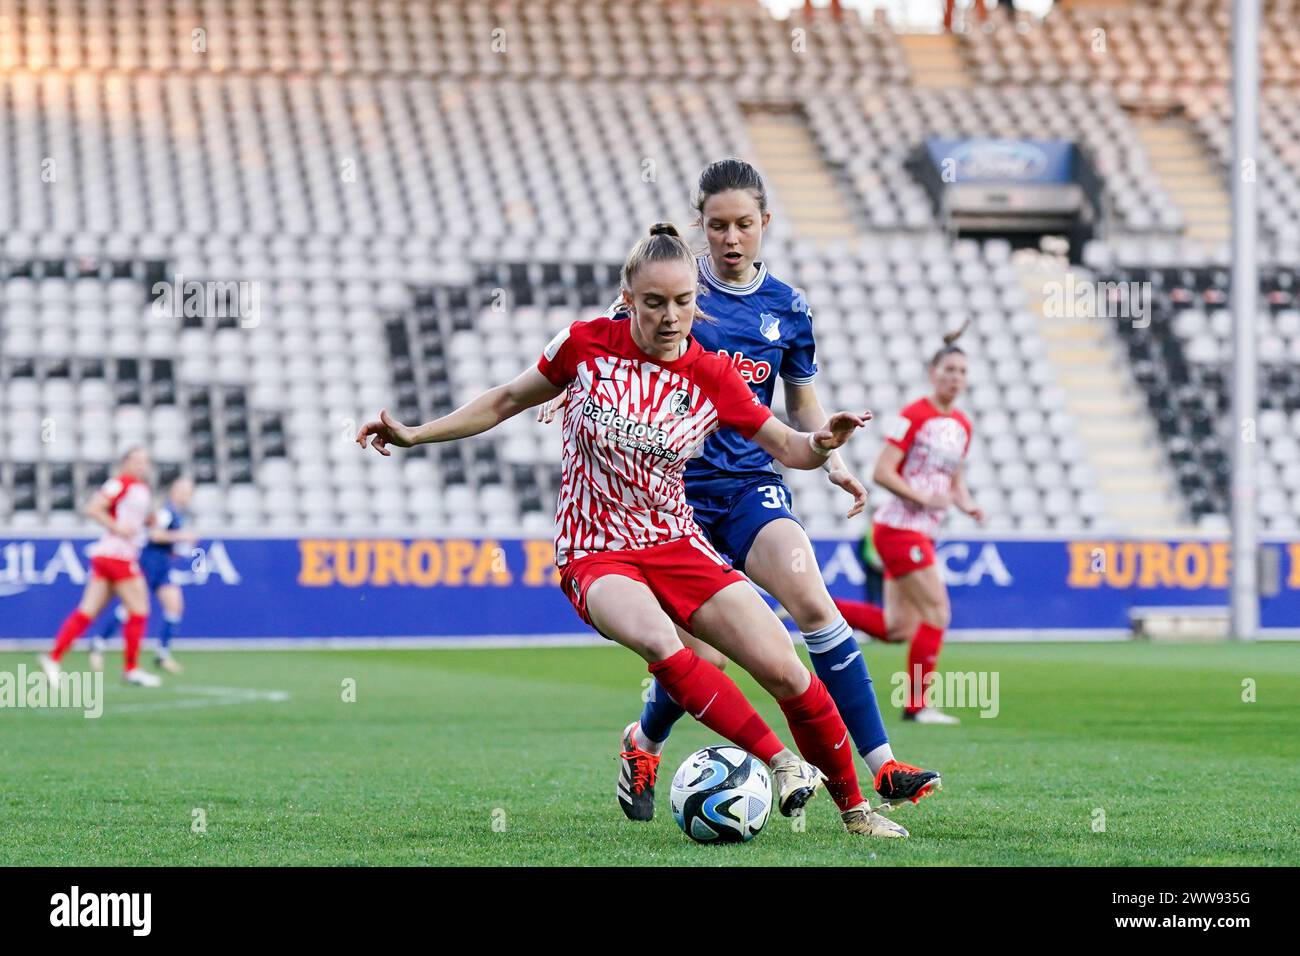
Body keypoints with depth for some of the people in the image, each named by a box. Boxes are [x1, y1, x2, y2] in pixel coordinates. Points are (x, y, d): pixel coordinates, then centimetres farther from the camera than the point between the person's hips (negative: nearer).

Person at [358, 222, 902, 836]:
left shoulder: (712, 378, -2)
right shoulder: (586, 344, -4)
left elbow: (788, 448, 3)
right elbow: (507, 401, 10)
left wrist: (823, 442, -20)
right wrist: (415, 435, 8)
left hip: (676, 546, 2)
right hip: (594, 555, -2)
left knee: (783, 670, -11)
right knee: (659, 641, -36)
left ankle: (853, 807, 9)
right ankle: (778, 762, -29)